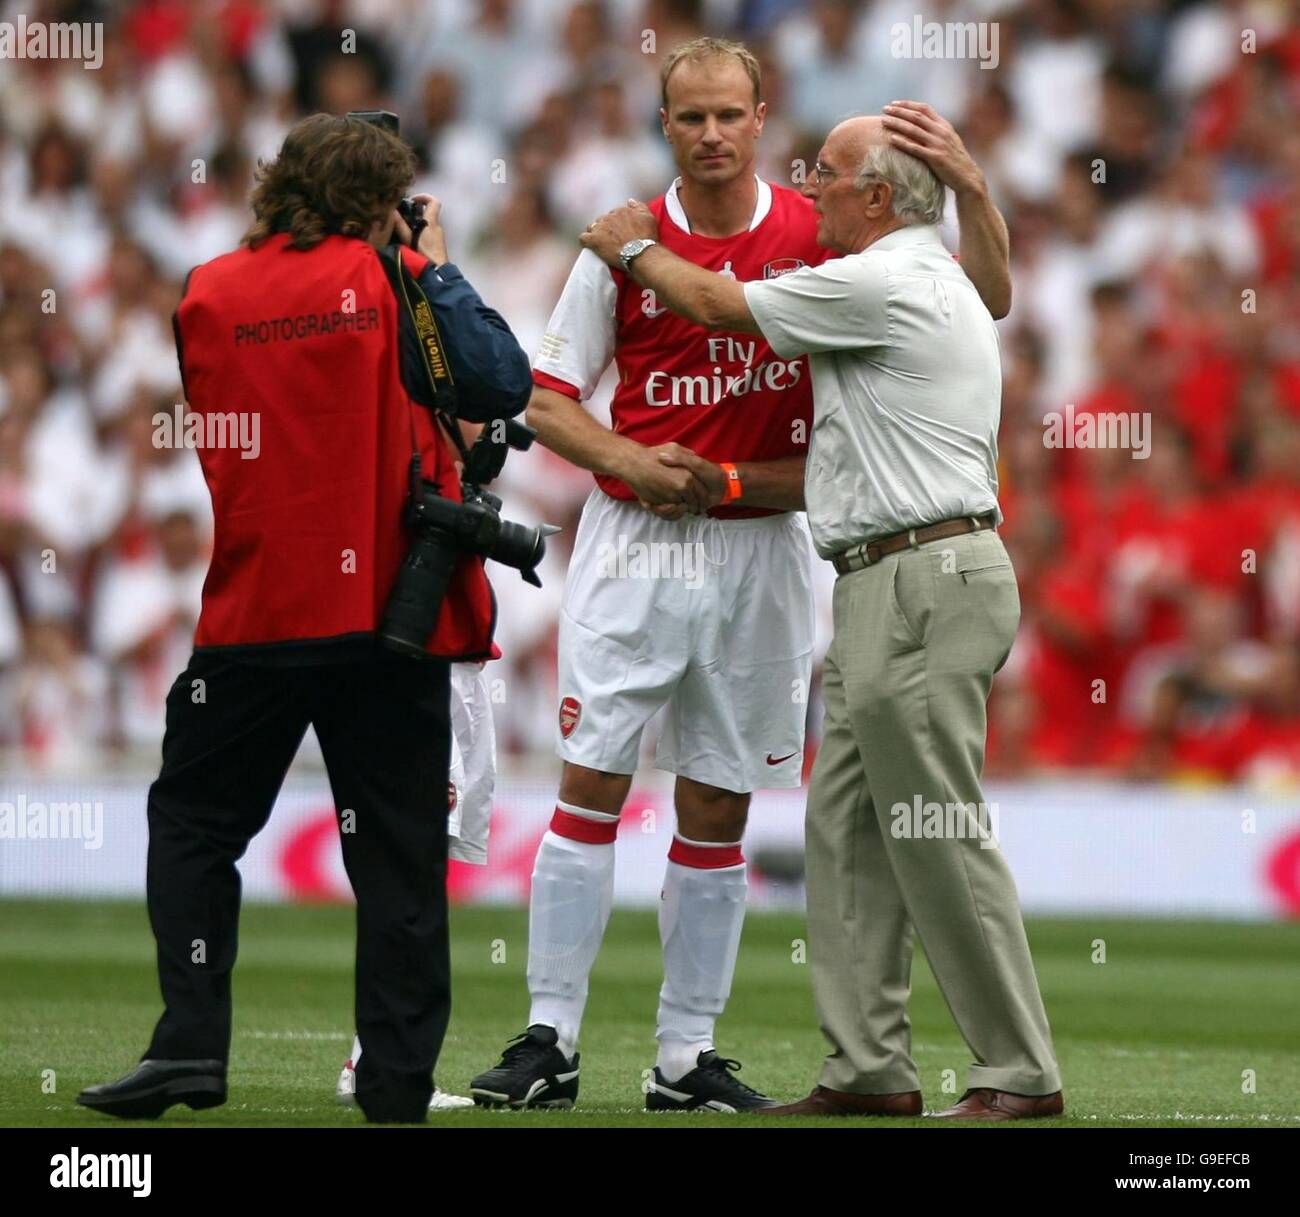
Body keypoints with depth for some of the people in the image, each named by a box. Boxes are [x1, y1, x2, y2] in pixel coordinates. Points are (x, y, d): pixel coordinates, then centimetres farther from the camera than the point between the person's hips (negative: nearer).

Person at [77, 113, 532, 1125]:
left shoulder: (207, 297, 3)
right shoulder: (391, 284, -4)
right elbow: (503, 386, -6)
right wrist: (439, 269, 5)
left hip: (252, 615, 1)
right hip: (390, 615, -1)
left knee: (193, 821, 13)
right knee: (399, 853, 4)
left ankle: (191, 1041, -1)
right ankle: (398, 1086, 2)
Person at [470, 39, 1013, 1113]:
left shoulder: (823, 235, 2)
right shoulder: (625, 245, 1)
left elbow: (981, 292, 2)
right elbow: (548, 399, 6)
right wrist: (632, 462, -12)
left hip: (760, 550, 1)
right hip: (634, 543, -1)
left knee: (718, 809, 5)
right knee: (591, 783, -7)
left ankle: (688, 1056, 11)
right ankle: (549, 1043, -3)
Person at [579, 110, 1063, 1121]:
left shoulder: (883, 285, -12)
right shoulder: (938, 286, 20)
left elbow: (715, 305, -2)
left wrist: (633, 247, 16)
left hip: (922, 579, -11)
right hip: (889, 587, 11)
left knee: (940, 839, -9)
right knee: (846, 828, 9)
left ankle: (1021, 1073, -7)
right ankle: (871, 1067, 9)